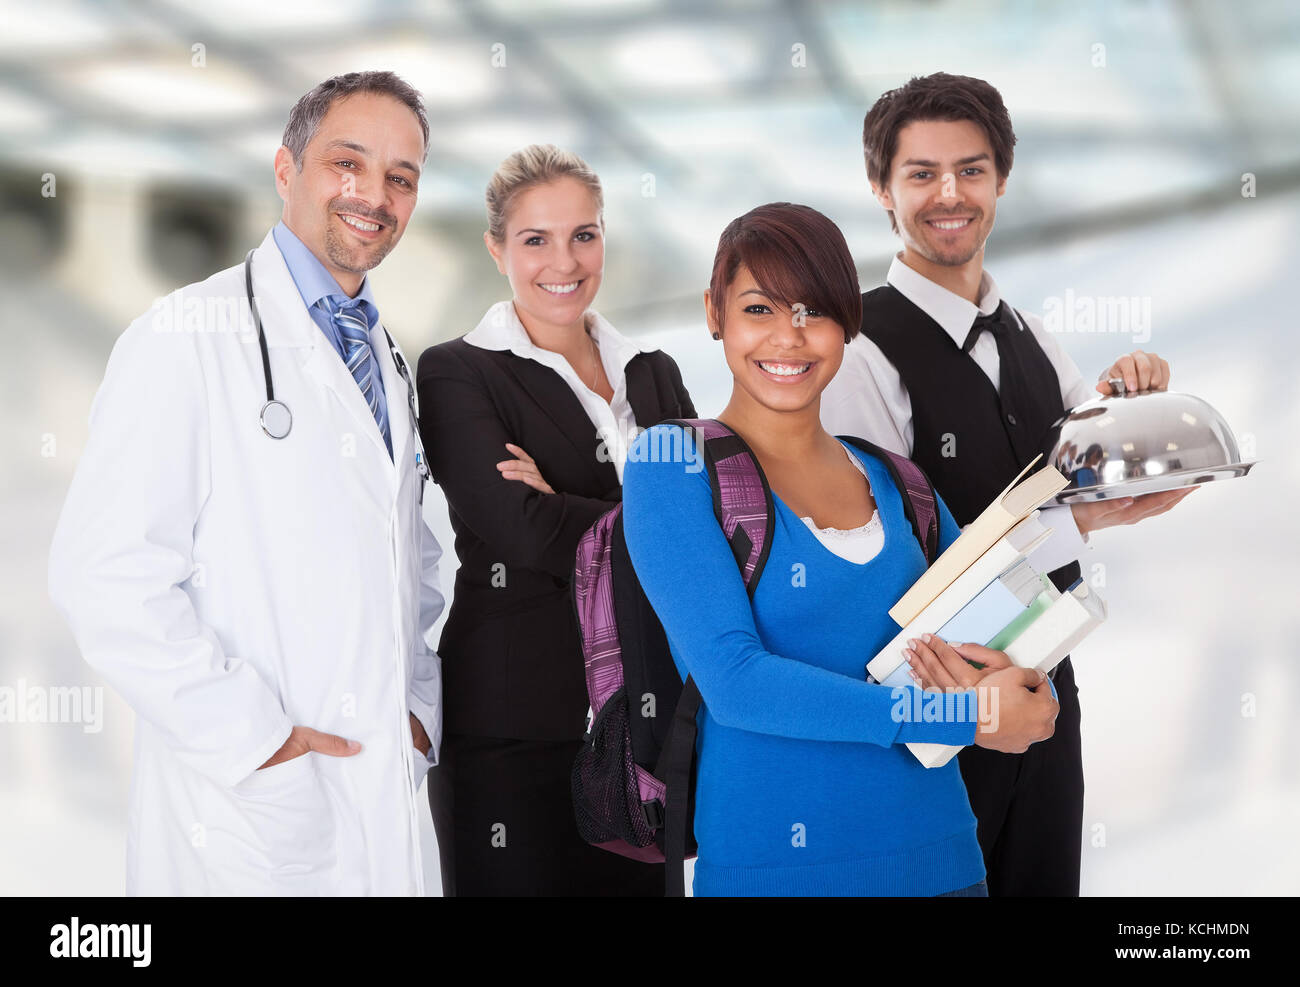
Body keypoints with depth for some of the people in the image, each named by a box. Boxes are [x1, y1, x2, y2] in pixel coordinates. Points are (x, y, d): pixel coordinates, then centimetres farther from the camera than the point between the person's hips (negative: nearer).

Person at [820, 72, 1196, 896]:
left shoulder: (1028, 337, 6)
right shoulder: (864, 351, -17)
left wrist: (1132, 398, -6)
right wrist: (1081, 523, -22)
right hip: (935, 704, -7)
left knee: (1045, 879, 19)